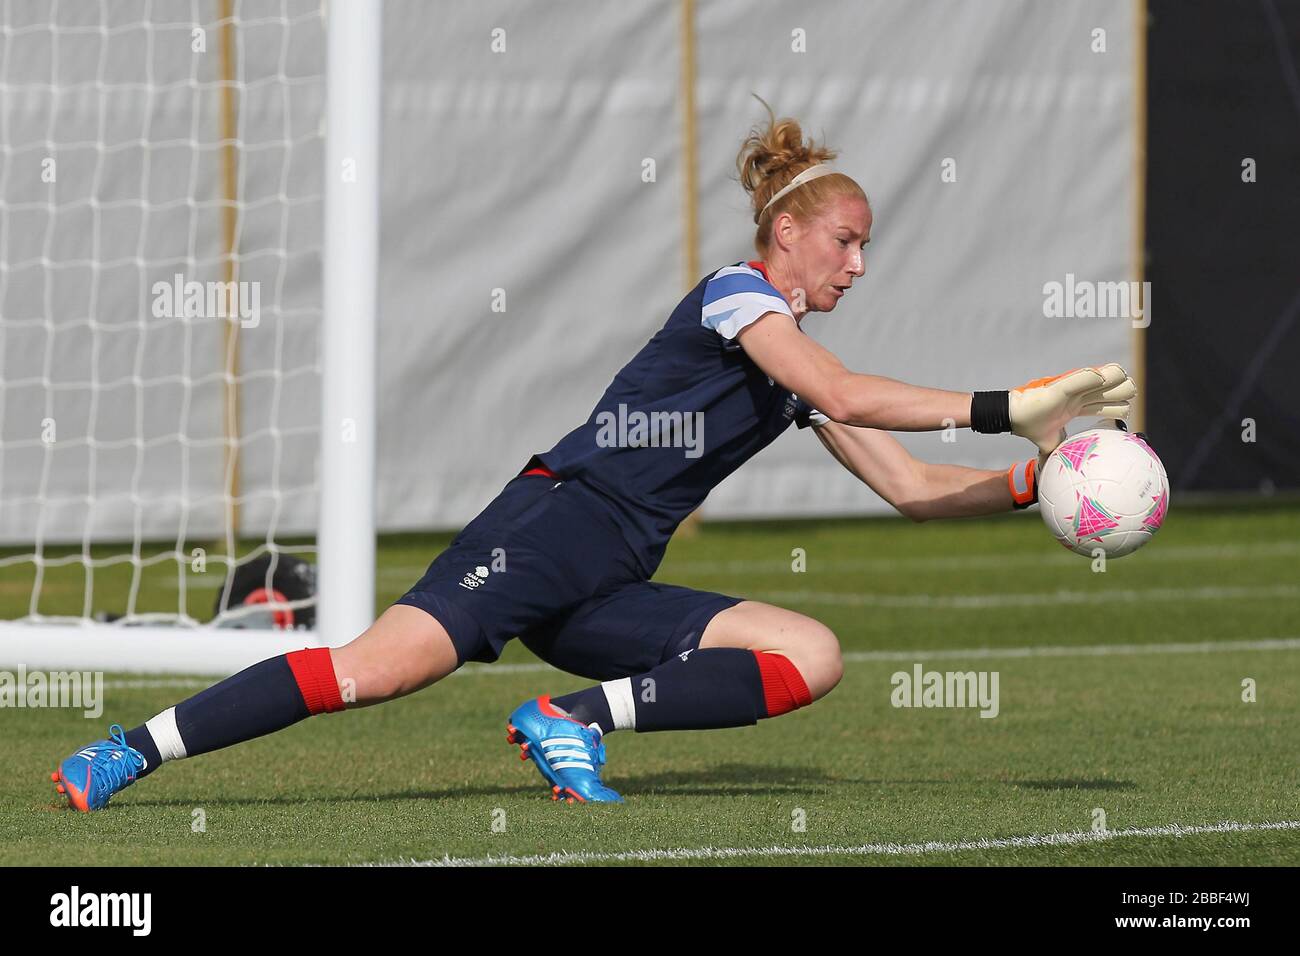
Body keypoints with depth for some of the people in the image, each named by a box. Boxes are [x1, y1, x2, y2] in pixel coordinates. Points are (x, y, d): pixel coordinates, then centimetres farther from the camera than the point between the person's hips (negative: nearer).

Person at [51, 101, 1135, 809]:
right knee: (380, 666, -26)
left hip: (608, 590, 8)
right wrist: (1009, 409, -18)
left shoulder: (799, 365, 22)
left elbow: (909, 486, 22)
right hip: (557, 523, -8)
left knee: (813, 656, -10)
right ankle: (128, 754, -17)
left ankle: (574, 724, -14)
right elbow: (852, 397, -18)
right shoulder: (736, 296, -3)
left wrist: (1034, 481, 9)